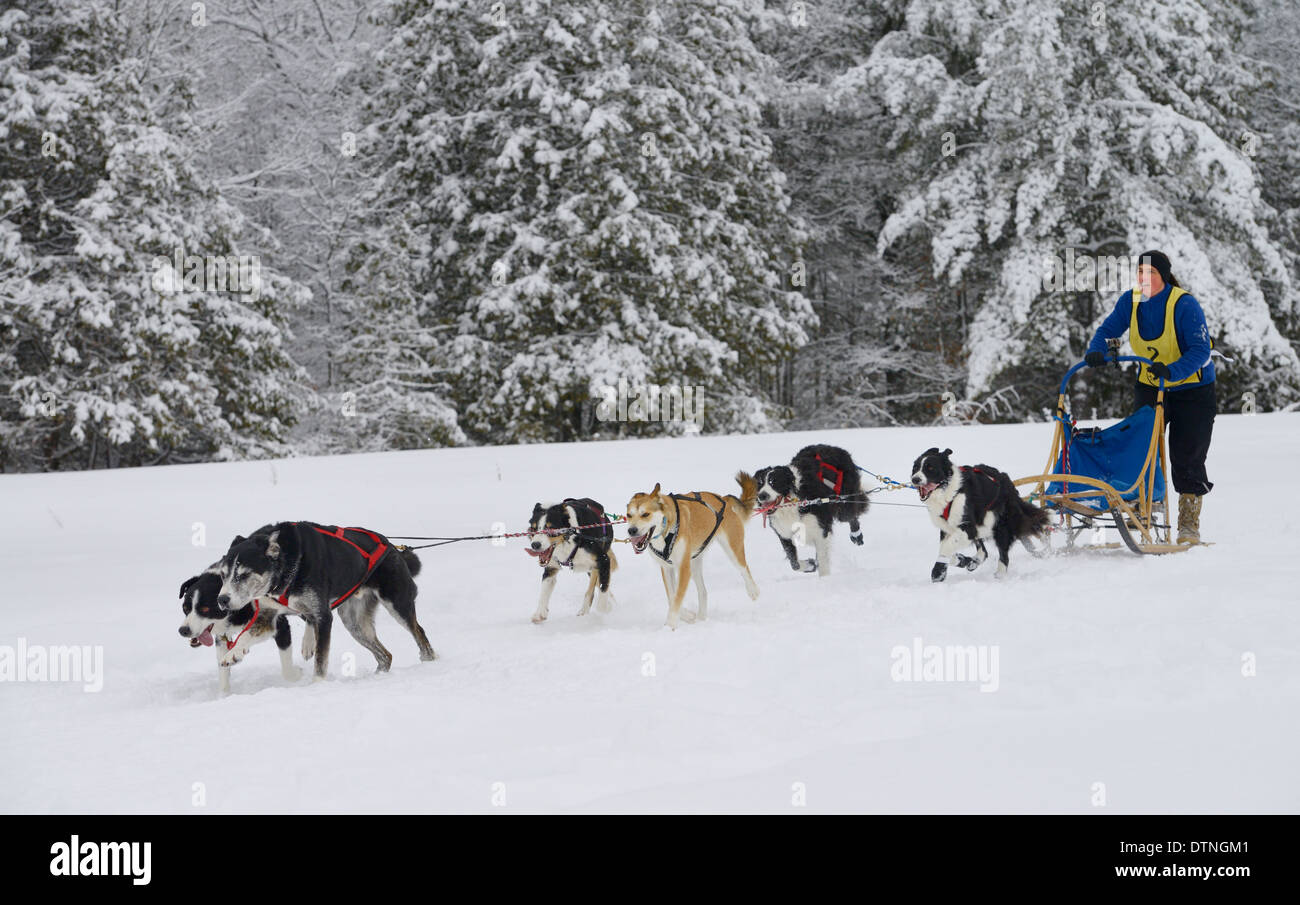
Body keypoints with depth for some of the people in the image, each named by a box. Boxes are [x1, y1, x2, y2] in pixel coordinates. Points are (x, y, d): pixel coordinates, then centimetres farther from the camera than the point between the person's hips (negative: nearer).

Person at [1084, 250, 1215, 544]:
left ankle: (1189, 525, 6)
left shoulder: (1184, 304, -23)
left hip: (1192, 390, -5)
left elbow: (1201, 350, -27)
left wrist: (1172, 371, -44)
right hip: (1149, 387, 5)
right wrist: (1096, 351, -23)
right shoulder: (1130, 301, -7)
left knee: (1187, 459, -3)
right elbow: (1108, 329, 0)